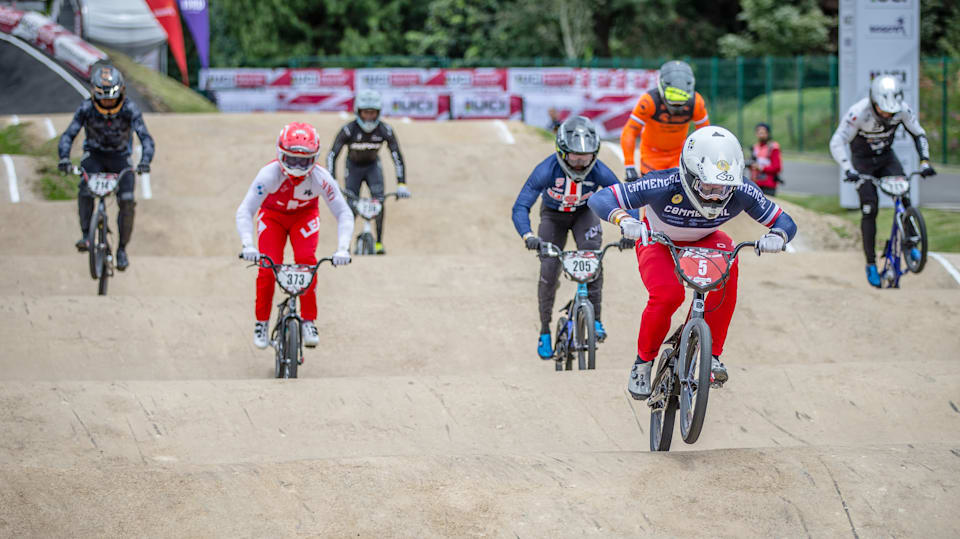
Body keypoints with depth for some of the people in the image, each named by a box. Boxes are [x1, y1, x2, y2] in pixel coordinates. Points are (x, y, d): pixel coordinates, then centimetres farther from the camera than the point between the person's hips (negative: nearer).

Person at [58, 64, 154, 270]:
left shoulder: (129, 109, -23)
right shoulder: (86, 108, -21)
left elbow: (145, 138, -29)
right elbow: (68, 135, -25)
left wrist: (145, 161, -49)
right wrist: (64, 158, -44)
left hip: (120, 157, 0)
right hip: (94, 155, 0)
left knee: (127, 202, -17)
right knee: (85, 190, -30)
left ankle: (122, 249, -2)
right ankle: (85, 235, -18)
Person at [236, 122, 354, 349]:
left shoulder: (320, 177, -32)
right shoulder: (269, 174, -35)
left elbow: (344, 213, -28)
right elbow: (244, 211, -36)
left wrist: (343, 249, -42)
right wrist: (248, 245, -50)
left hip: (304, 216, 1)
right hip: (272, 215, -1)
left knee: (306, 261, -23)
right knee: (268, 267, -17)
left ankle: (309, 322, -13)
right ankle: (261, 322, 2)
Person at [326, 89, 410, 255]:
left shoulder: (385, 130, -25)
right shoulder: (348, 130, -29)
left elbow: (397, 157, -24)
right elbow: (332, 155, -29)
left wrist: (401, 184, -34)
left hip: (373, 166, 1)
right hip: (354, 167, -1)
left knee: (379, 200, -22)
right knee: (351, 207, -10)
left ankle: (379, 242, -16)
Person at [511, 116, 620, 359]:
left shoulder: (598, 171, -32)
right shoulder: (547, 170, -36)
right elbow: (520, 207, -38)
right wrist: (528, 236, -56)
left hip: (584, 213, 1)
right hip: (553, 215, 0)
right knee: (549, 271, -11)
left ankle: (595, 319, -12)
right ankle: (545, 331, 6)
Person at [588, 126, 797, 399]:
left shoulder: (742, 192, -30)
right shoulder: (663, 186, -38)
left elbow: (785, 222, -18)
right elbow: (599, 199, -34)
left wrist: (776, 237, -42)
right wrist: (623, 219, -55)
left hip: (702, 241, 2)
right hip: (658, 241, -2)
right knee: (667, 294, -29)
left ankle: (712, 353, -20)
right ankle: (643, 361, -1)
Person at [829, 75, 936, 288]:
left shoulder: (903, 110, -20)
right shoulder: (858, 113, -31)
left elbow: (919, 135, -3)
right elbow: (837, 143, -28)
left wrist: (925, 161, -16)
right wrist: (848, 169, -40)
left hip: (886, 158, 3)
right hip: (862, 160, -3)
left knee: (904, 195, -19)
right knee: (869, 210, -11)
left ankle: (910, 244, -3)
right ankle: (871, 264, -3)